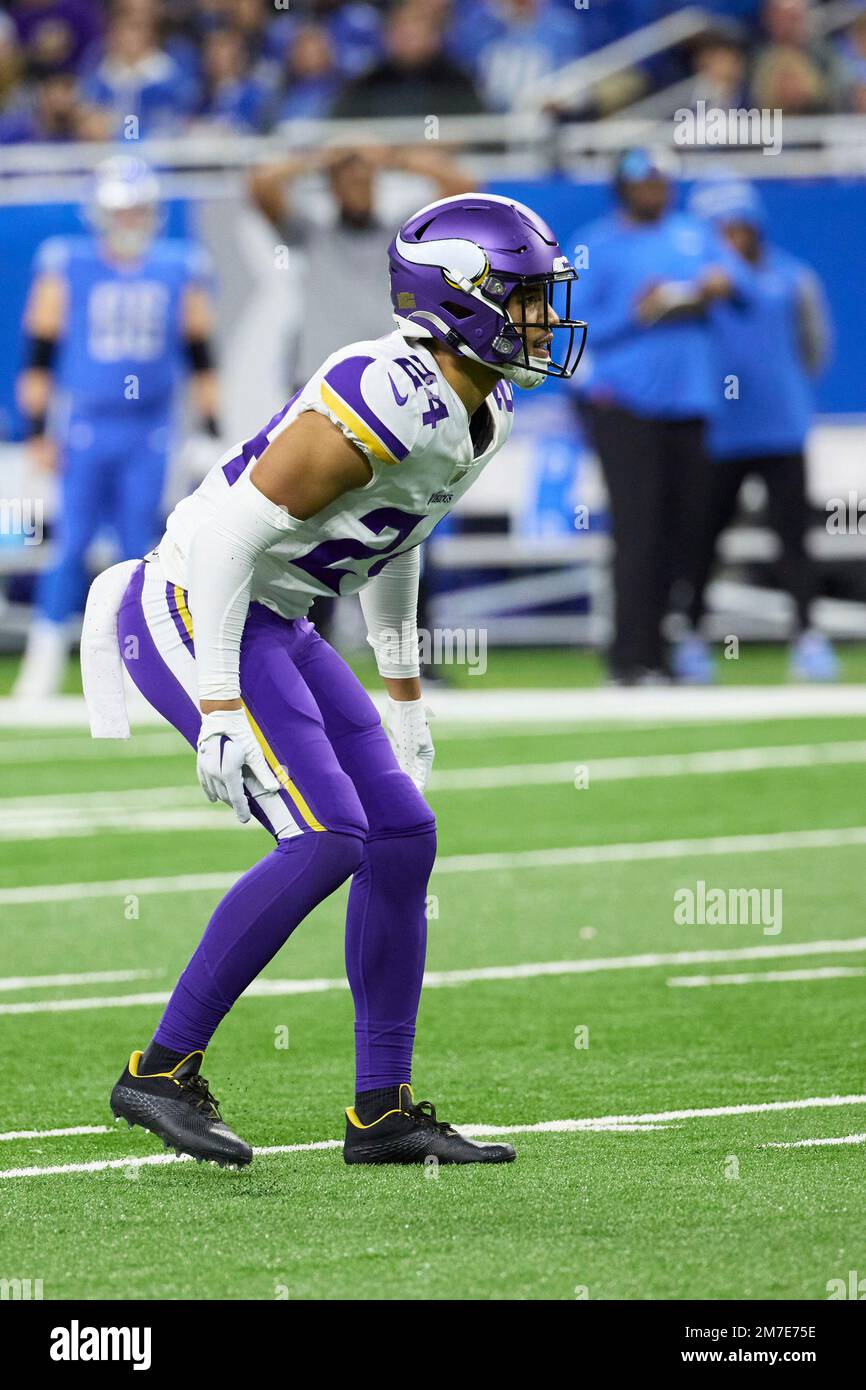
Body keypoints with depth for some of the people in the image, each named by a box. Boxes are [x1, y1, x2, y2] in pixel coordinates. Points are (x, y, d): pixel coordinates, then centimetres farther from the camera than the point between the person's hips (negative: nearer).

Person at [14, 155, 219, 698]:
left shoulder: (181, 270, 4)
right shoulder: (67, 267, -3)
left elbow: (200, 355, 11)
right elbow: (41, 353, 1)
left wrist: (212, 433, 8)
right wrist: (39, 430, -2)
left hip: (150, 434, 2)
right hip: (84, 428, -2)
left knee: (140, 547, 2)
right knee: (72, 541, -6)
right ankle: (46, 657, 0)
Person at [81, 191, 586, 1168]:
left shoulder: (482, 410, 5)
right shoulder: (386, 401, -26)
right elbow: (231, 533, -26)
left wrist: (404, 689, 23)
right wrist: (220, 705, -25)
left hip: (273, 628, 10)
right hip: (194, 616, -10)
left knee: (402, 839, 4)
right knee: (326, 840, -18)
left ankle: (382, 1111, 11)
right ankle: (163, 1071, -10)